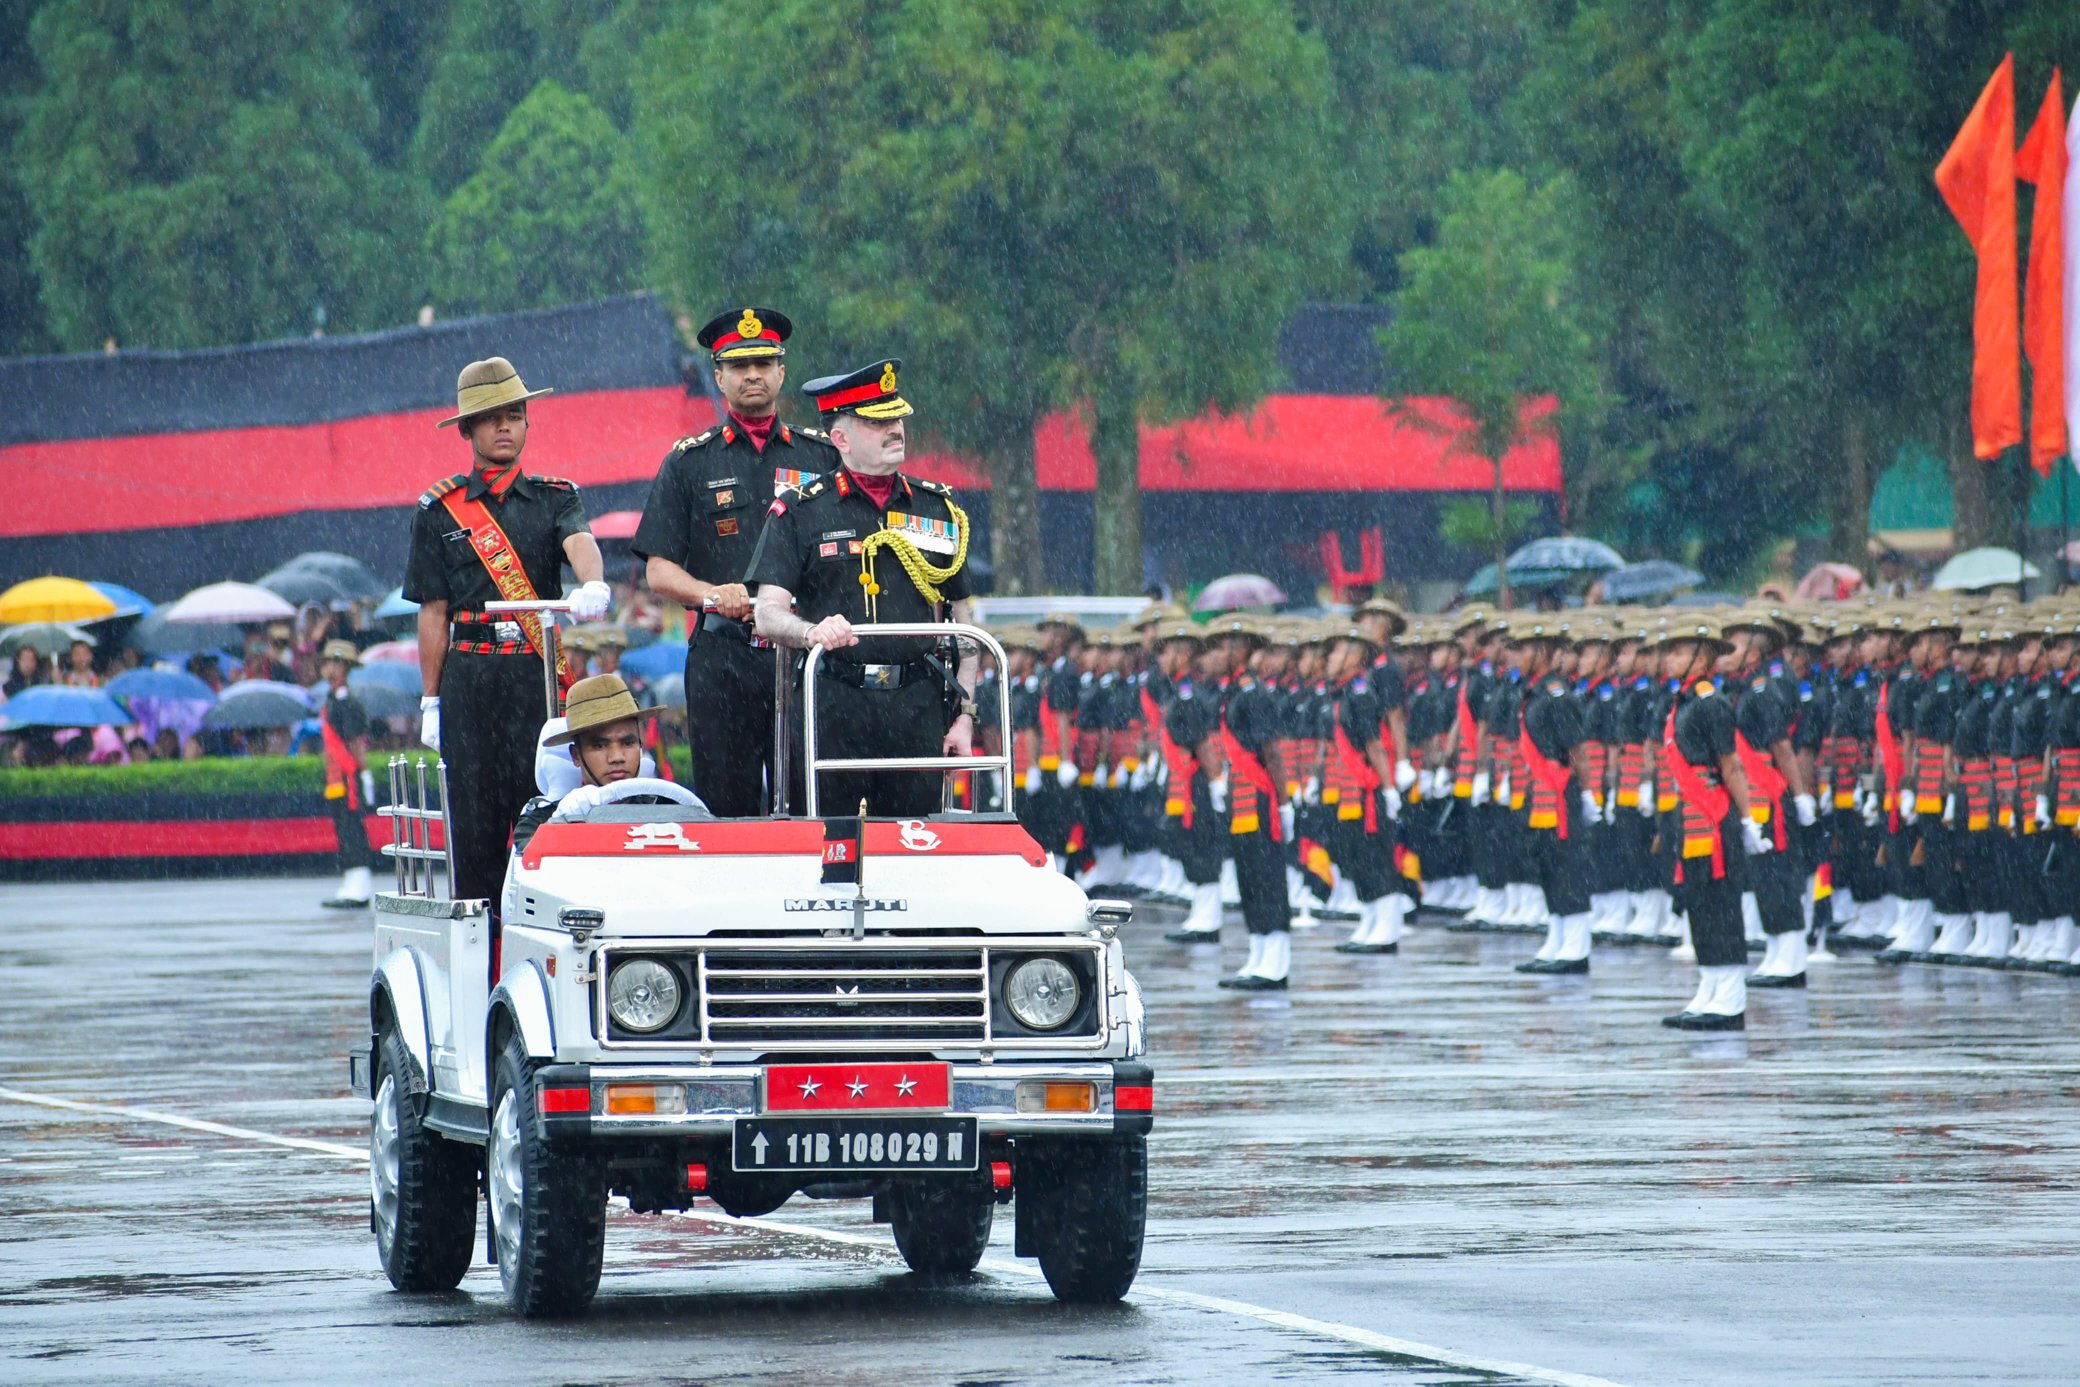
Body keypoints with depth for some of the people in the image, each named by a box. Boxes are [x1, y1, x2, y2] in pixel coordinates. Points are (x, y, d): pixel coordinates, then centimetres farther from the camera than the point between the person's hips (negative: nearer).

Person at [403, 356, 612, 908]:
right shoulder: (439, 511, 11)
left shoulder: (553, 498, 10)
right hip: (469, 679, 0)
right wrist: (431, 701, 5)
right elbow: (434, 613, 10)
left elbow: (580, 541, -13)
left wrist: (591, 583, -37)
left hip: (538, 674, 0)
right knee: (474, 810, -1)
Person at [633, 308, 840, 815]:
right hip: (721, 654, -1)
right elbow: (658, 570, 7)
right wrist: (712, 595, -13)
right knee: (725, 806, -3)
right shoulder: (688, 463, 11)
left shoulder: (823, 456, 13)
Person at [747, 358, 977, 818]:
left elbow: (964, 620, 15)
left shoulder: (940, 509, 14)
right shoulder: (800, 512, 5)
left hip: (919, 706, 2)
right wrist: (813, 632, -26)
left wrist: (965, 713, 7)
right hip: (834, 705, -2)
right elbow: (769, 615, -3)